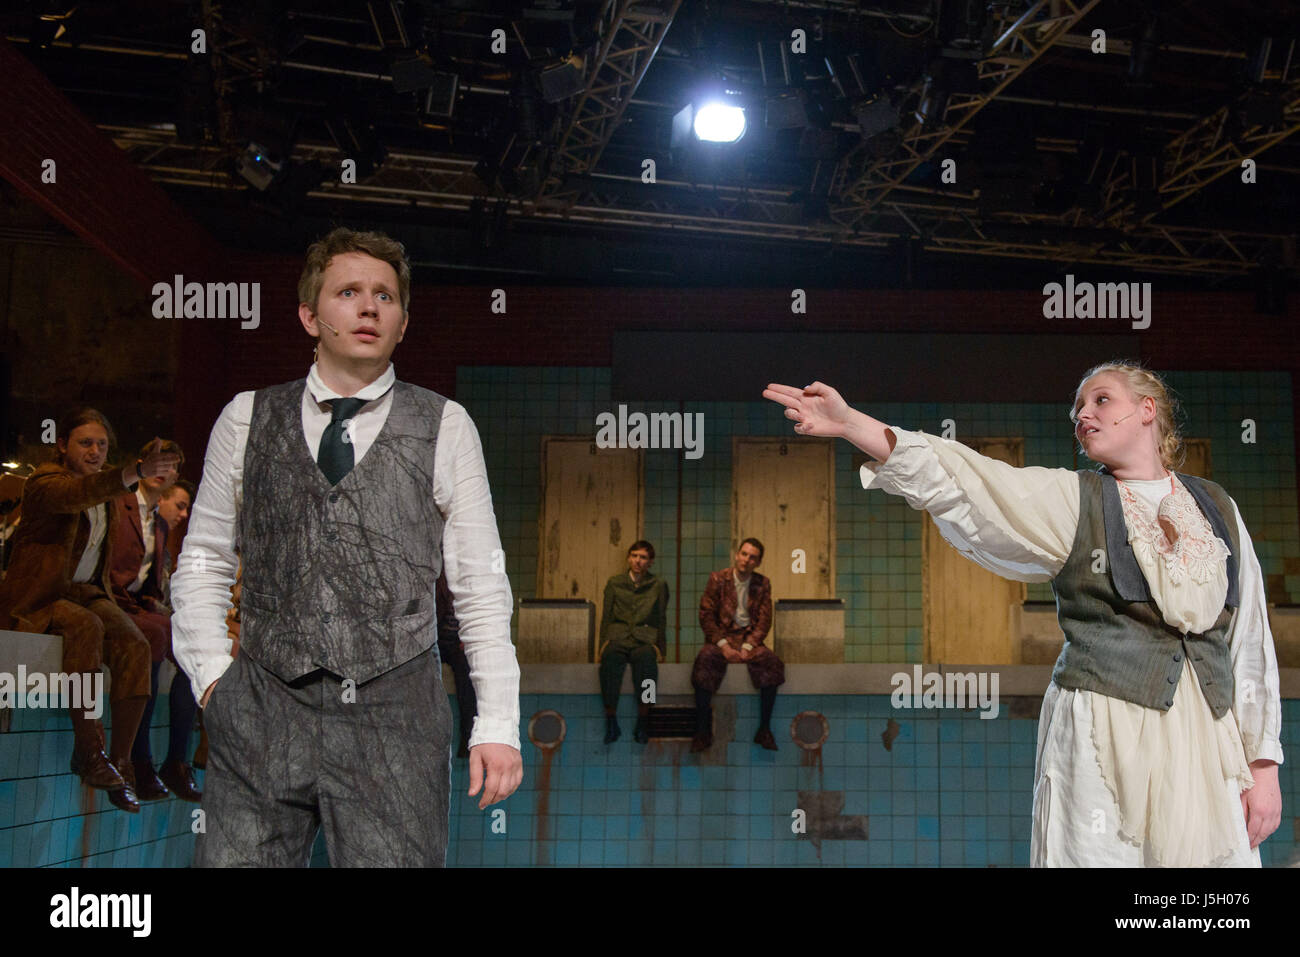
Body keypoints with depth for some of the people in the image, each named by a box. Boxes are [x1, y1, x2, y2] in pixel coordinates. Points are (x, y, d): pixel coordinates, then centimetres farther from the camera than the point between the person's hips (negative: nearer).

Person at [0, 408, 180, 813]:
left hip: (87, 591, 6)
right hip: (39, 597, -6)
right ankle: (88, 752, -34)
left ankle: (120, 762, -23)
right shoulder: (44, 482, -8)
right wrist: (133, 473, -51)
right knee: (87, 627, -37)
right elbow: (75, 493, -35)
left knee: (135, 645, -23)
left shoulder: (104, 483, 15)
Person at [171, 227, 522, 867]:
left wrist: (498, 725, -1)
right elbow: (203, 561, 15)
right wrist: (211, 675, 2)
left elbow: (481, 587, 4)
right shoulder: (247, 420, 11)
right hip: (260, 711, 1)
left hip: (395, 718, -1)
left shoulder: (445, 428, 6)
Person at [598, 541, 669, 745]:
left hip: (644, 640, -1)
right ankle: (611, 720, -32)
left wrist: (659, 647, 6)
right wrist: (604, 645, 7)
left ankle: (643, 719, -31)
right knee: (610, 659, -37)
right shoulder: (614, 583, 17)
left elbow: (661, 620, 17)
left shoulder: (659, 585, 15)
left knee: (646, 658, -39)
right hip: (618, 637, 1)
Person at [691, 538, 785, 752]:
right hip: (721, 636, -2)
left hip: (749, 638, 2)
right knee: (705, 660, -34)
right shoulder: (718, 579, 2)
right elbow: (706, 616, -3)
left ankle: (764, 730, -18)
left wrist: (747, 647, -11)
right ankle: (703, 732, -27)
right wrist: (723, 645, -14)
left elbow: (764, 621, 4)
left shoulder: (762, 584, 8)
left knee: (772, 662, -29)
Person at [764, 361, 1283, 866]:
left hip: (1208, 739, 3)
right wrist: (850, 423, -21)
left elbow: (1250, 638, 12)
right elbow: (958, 480, -9)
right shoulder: (1070, 499, 4)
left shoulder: (1215, 507, 12)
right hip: (1104, 738, -3)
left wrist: (1263, 763, 7)